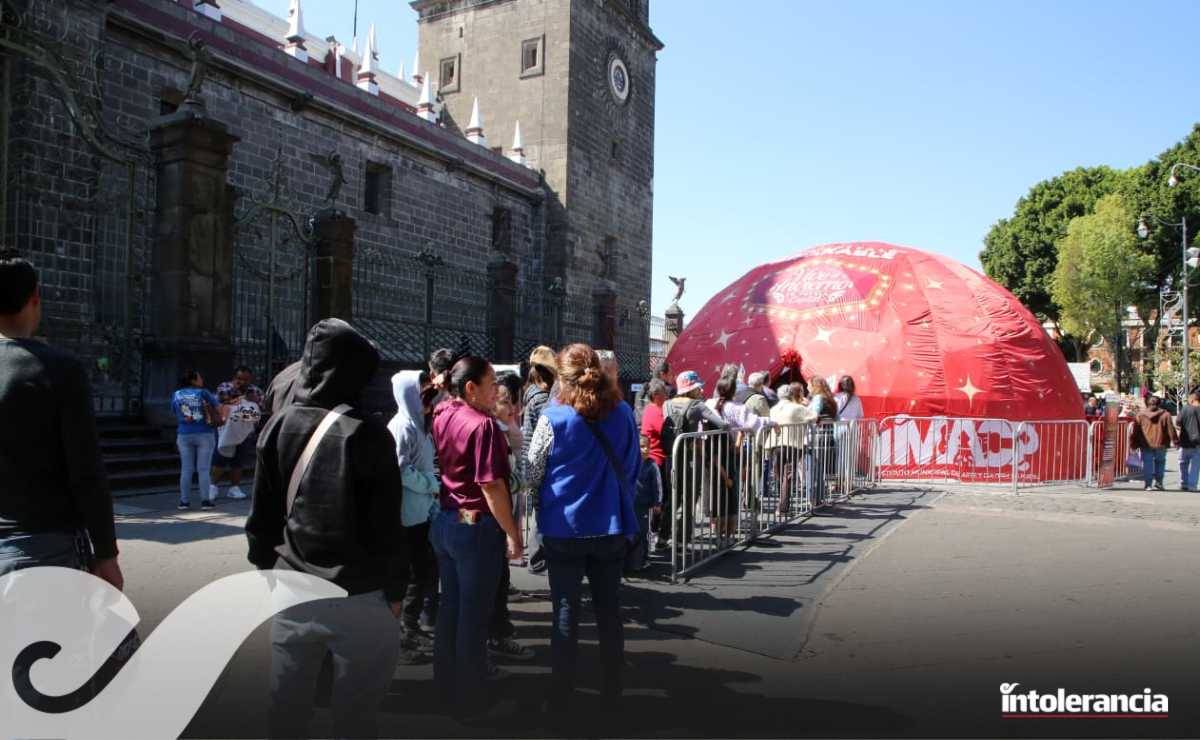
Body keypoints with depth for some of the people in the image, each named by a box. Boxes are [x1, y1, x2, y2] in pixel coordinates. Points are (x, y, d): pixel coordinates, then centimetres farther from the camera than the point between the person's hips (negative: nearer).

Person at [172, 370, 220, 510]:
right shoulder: (203, 393, -6)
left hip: (184, 435, 3)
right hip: (204, 434, -3)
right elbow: (220, 409, -9)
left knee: (186, 469, 8)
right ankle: (205, 500, 4)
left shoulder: (176, 395, 5)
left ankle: (183, 501, 10)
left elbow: (175, 414, 15)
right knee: (203, 469, 1)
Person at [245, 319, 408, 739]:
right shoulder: (368, 433, -12)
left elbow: (261, 515, 8)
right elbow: (385, 524, -9)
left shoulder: (279, 425, 1)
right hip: (357, 596, -4)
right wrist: (395, 589, 1)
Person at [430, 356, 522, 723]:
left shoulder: (441, 416, 3)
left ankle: (446, 687, 32)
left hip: (443, 523, 8)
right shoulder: (482, 424, -19)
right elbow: (491, 486, -22)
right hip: (476, 527, -8)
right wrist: (512, 534, -16)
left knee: (450, 606, 19)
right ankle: (472, 702, 15)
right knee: (474, 614, 3)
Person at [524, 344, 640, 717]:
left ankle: (561, 699, 17)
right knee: (609, 609, 14)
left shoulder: (553, 417, -12)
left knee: (565, 613, 7)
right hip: (612, 527, 3)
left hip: (564, 528, -3)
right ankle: (612, 693, 26)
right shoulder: (623, 413, -2)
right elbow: (633, 467, 8)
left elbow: (532, 476, -6)